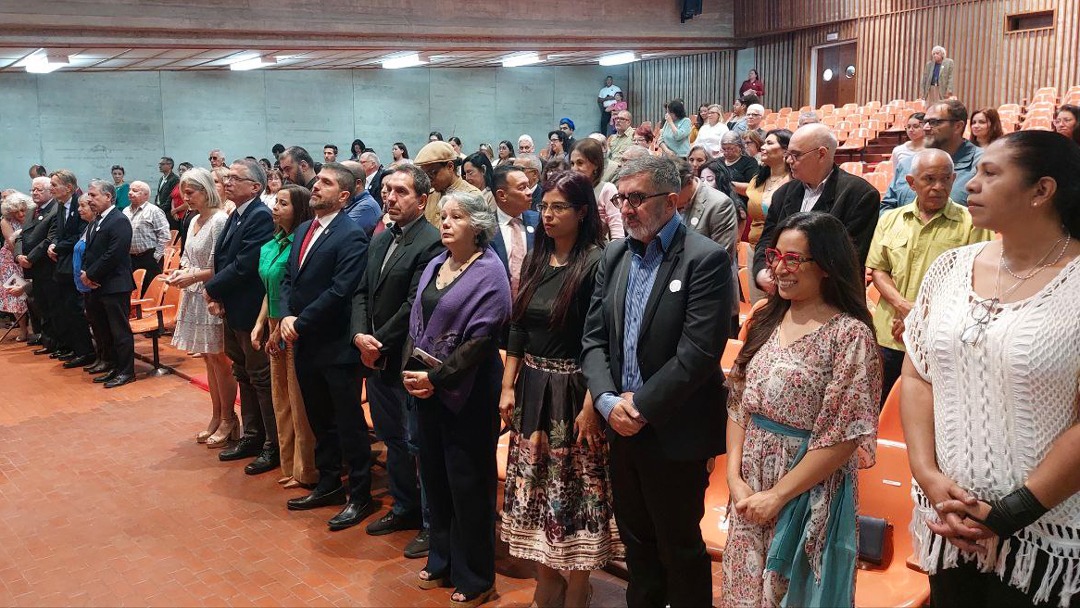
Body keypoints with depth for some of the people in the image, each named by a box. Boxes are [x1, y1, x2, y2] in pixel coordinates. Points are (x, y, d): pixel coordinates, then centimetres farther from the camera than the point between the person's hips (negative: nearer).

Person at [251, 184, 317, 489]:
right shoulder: (271, 245, 10)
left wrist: (282, 329, -14)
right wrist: (260, 324, 8)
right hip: (275, 327, 9)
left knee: (299, 401, 0)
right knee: (280, 398, 15)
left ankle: (306, 471, 11)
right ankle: (289, 464, 27)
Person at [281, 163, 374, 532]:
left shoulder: (351, 236, -13)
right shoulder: (303, 230, 13)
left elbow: (340, 291, -20)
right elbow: (288, 279, 13)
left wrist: (300, 322, -14)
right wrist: (286, 317, -4)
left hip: (337, 348, -8)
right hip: (305, 346, 8)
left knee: (350, 424, 1)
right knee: (320, 421, 18)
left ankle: (360, 495, 12)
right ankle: (328, 484, 32)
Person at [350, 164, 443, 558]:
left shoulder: (432, 242, -15)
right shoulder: (380, 240, 12)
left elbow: (415, 305, -20)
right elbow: (362, 293, 11)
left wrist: (381, 344, -14)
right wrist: (360, 335, -5)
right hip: (377, 359, 8)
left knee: (418, 443, 1)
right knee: (393, 439, 18)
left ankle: (432, 523, 14)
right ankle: (405, 508, 34)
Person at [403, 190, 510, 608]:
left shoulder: (489, 272, -12)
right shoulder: (434, 265, 8)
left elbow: (481, 340, -18)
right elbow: (416, 321, 12)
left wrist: (436, 378, -16)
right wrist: (411, 368, -3)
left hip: (466, 389, -7)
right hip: (425, 383, 7)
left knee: (467, 480, 3)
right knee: (434, 474, 15)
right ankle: (442, 562, 31)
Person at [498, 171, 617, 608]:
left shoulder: (596, 262, -12)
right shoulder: (536, 259, 8)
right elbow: (517, 327, 10)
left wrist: (591, 406, -19)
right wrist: (507, 387, 5)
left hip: (572, 391, -6)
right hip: (531, 389, 6)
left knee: (574, 490, 4)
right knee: (536, 486, 12)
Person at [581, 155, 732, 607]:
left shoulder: (706, 259, -14)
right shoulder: (615, 255, 7)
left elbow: (698, 353, -20)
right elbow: (594, 338, 6)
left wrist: (642, 407, -17)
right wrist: (608, 401, -9)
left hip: (674, 434, -6)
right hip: (622, 430, 6)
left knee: (680, 548, 9)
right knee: (636, 541, 20)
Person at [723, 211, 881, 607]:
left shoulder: (850, 334, -15)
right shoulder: (768, 320, 4)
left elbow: (843, 437, -17)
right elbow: (739, 404, 5)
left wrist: (778, 494, -15)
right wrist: (735, 477, -5)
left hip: (808, 493, -5)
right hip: (749, 488, 6)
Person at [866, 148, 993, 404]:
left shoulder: (971, 222, -1)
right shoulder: (890, 220, 10)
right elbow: (878, 270, 8)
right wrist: (904, 306, -11)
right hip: (891, 338, 3)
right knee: (886, 410, 10)